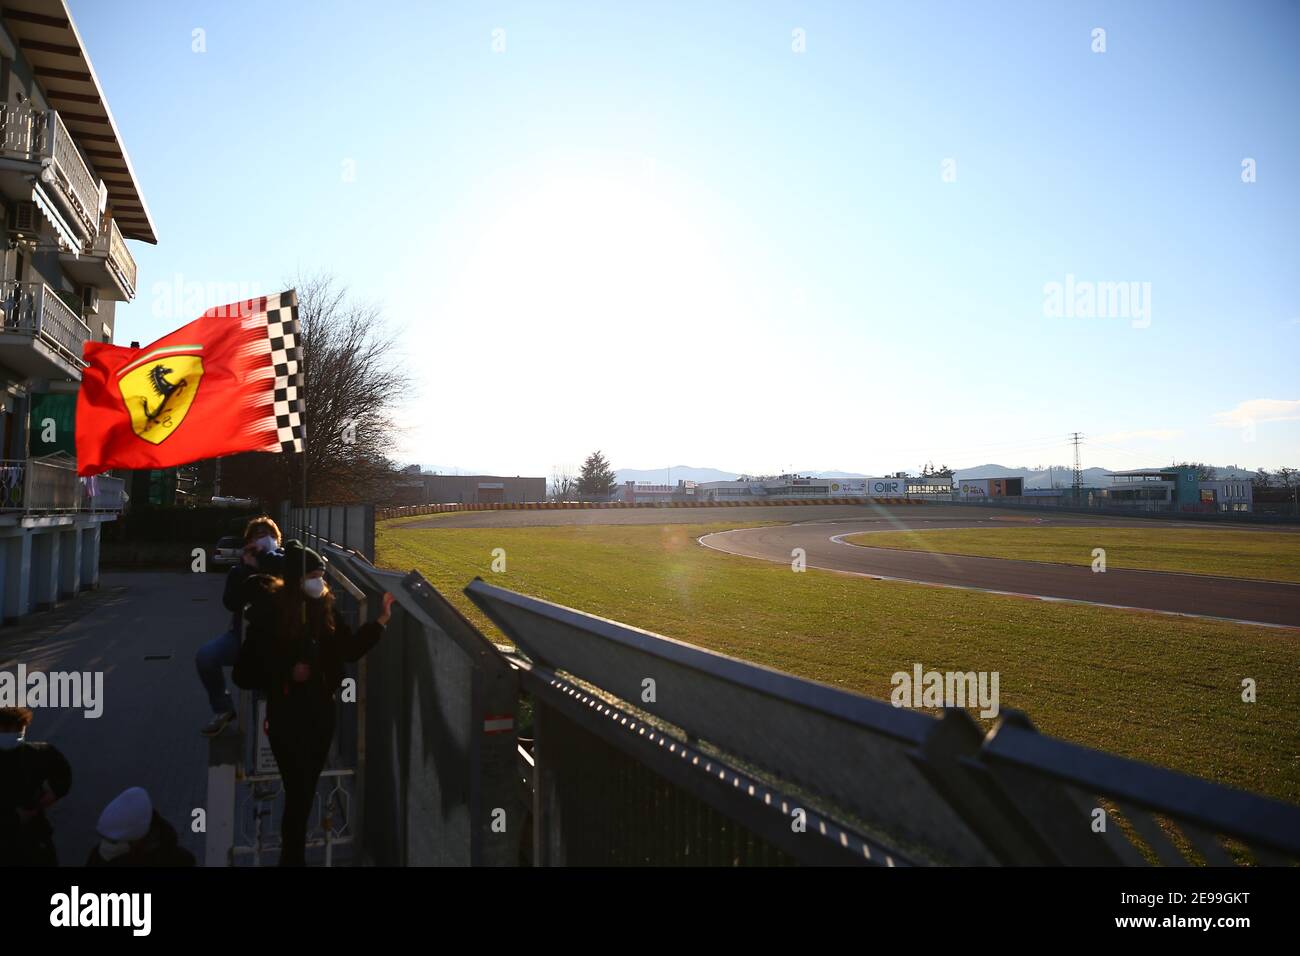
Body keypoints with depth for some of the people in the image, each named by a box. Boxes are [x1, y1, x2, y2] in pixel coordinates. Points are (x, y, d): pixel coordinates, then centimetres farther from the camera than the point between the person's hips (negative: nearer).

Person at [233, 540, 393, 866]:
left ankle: (293, 855, 33)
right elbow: (244, 674, -10)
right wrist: (288, 673, -17)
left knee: (307, 791, 15)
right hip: (287, 716, -5)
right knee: (298, 794, -2)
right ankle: (293, 858, 16)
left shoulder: (323, 609, 0)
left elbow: (350, 649, 5)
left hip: (321, 711, 5)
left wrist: (381, 620, -3)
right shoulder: (270, 615, -13)